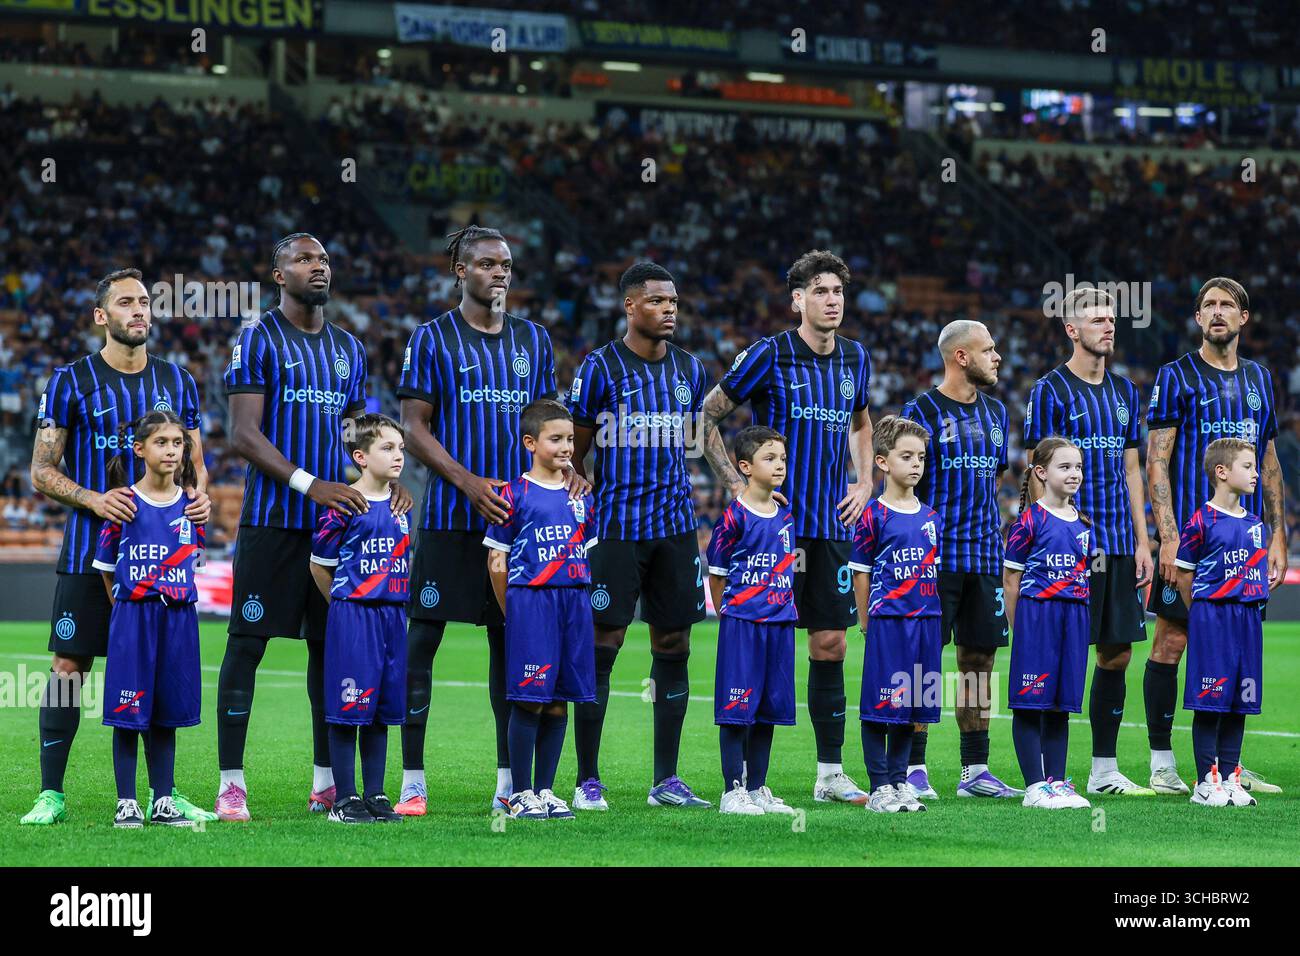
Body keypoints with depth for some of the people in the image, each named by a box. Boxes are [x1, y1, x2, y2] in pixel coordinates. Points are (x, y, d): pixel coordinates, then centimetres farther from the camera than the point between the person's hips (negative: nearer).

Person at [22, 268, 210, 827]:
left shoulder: (177, 381, 11)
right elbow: (42, 471, -1)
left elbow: (195, 462, 17)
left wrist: (199, 494, -6)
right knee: (69, 666, -4)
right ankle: (51, 795, 1)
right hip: (90, 551, -3)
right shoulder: (71, 381, 0)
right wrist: (93, 500, -18)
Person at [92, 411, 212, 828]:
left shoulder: (191, 504, 7)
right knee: (128, 714, -1)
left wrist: (174, 595, 10)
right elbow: (106, 565, 2)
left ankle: (164, 802, 14)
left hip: (179, 617, 3)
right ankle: (127, 804, 5)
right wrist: (126, 604, 0)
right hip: (133, 617, -3)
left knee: (166, 714, 9)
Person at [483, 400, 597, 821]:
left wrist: (576, 597, 11)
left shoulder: (581, 497, 12)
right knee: (529, 700, -6)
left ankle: (545, 790, 13)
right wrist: (514, 612, 0)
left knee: (559, 702, 6)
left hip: (574, 603, 5)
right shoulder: (516, 494, -3)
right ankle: (520, 793, 1)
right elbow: (497, 560, -2)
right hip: (530, 600, -5)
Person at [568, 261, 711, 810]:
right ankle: (587, 780, 1)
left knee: (674, 646, 4)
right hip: (616, 529, -5)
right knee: (602, 645, -5)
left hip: (675, 527, 5)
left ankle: (666, 780, 10)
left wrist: (683, 506, 13)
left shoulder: (688, 368, 11)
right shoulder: (600, 368, -4)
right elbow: (573, 452, 0)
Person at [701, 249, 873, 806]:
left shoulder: (854, 359, 11)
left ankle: (830, 774, 11)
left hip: (832, 525, 5)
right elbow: (707, 417, -1)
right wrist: (736, 485, -7)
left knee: (830, 643, 5)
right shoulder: (770, 355, -6)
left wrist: (863, 483, 16)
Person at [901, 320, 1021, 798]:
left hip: (984, 556, 6)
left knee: (980, 657, 7)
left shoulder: (994, 411, 15)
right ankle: (913, 767, -2)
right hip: (936, 556, -6)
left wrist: (998, 541, 17)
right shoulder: (923, 410, -5)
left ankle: (976, 769, 12)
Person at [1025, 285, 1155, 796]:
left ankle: (1105, 768, 14)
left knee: (1116, 653, 7)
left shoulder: (1124, 391, 14)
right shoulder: (1050, 391, -5)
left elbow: (1131, 471, 17)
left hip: (1120, 544, 6)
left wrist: (1142, 542, 11)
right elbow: (1038, 474, -8)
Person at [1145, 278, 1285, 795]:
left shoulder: (1259, 378, 14)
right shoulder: (1176, 376, -2)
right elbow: (1156, 461, -6)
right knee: (1170, 642, -4)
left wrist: (1277, 534, 12)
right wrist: (1168, 536, -15)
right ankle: (1162, 764, 1)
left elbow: (1269, 462, 18)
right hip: (1189, 534, -5)